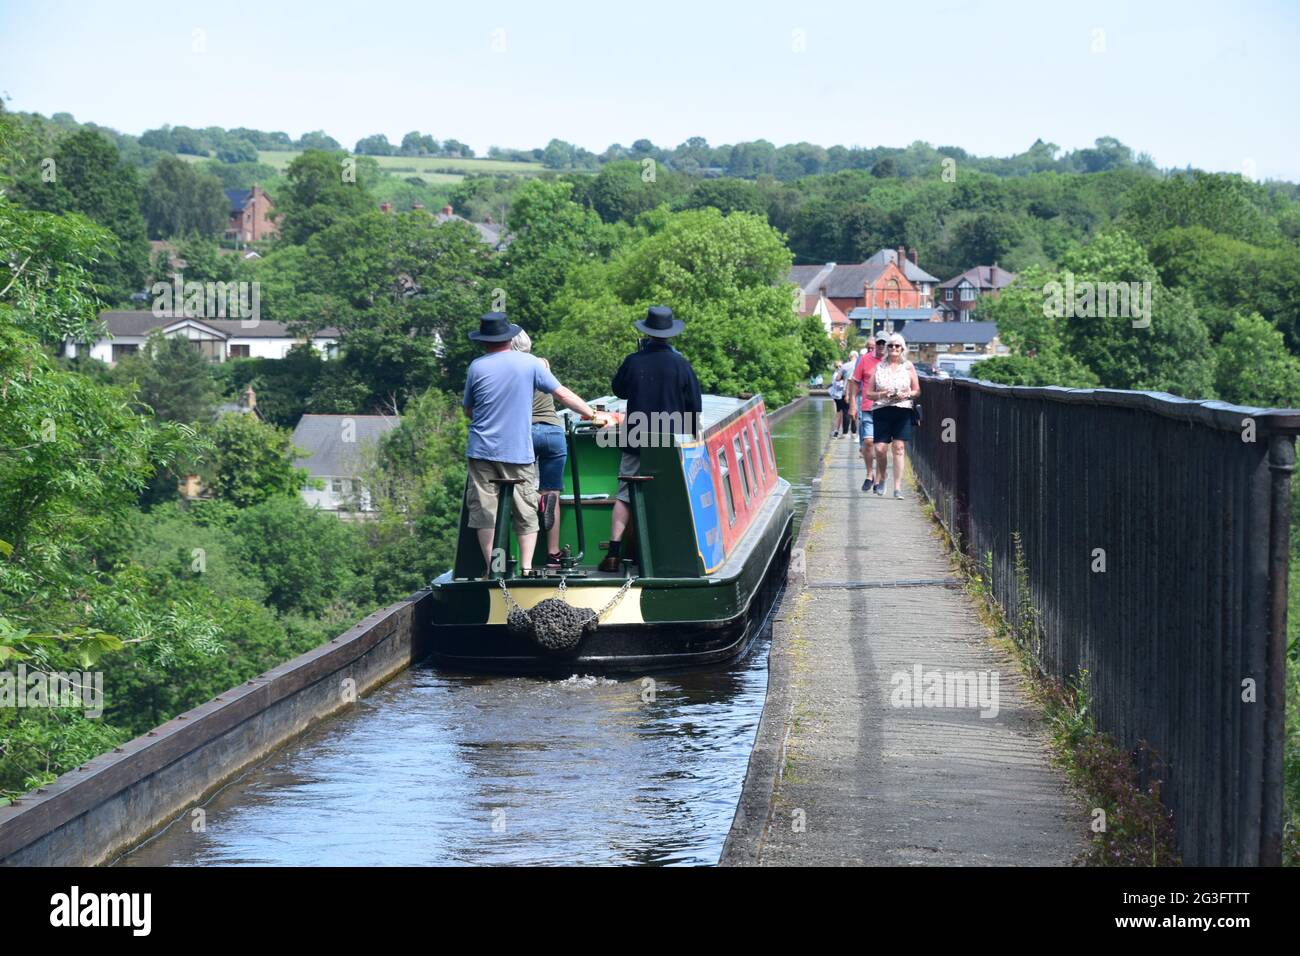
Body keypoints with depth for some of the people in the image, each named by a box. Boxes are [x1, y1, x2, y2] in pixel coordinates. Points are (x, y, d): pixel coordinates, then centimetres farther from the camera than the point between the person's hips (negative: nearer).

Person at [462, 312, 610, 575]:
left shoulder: (477, 367, -1)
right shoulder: (529, 363, 0)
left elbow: (468, 410, 11)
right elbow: (563, 394, 2)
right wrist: (592, 415, 13)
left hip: (482, 451, 0)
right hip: (518, 452, 0)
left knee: (485, 511, 4)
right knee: (526, 513, 7)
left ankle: (492, 570, 1)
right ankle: (526, 568, 0)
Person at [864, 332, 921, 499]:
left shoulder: (908, 367, 9)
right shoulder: (879, 367, 11)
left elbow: (917, 391, 10)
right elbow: (869, 393, 11)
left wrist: (906, 395, -10)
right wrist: (881, 395, -8)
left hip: (902, 411, -1)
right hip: (882, 410, 1)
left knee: (899, 448, -7)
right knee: (880, 448, -6)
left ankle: (898, 487, -7)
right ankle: (880, 479, 19)